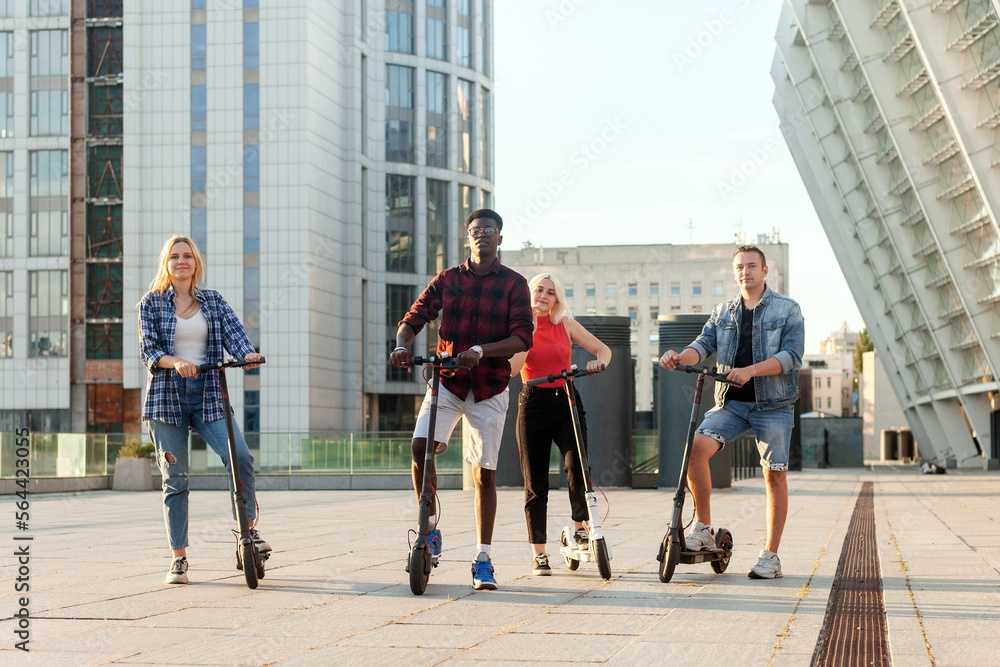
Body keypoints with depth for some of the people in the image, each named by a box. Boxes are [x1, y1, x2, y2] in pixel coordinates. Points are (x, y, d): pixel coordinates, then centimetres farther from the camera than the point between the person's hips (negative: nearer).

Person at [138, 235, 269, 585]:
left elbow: (234, 332, -2)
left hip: (208, 395, 1)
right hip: (167, 395, -1)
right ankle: (179, 557, 9)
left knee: (240, 457, -18)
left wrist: (248, 354, -24)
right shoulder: (152, 303, 6)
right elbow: (148, 349, -4)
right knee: (175, 478, 0)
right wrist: (176, 362, -24)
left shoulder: (214, 301, 12)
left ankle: (249, 527, 1)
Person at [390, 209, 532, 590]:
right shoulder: (447, 280, 7)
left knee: (485, 473, 0)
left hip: (489, 387, -1)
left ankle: (483, 559, 10)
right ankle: (430, 527, -3)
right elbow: (414, 319, 4)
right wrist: (402, 344, -18)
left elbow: (522, 338, -10)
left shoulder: (514, 284, 0)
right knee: (420, 446, -22)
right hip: (447, 380, 1)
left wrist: (480, 350, -26)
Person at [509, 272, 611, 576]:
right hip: (533, 404, -1)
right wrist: (530, 328, -15)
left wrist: (598, 362, -13)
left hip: (566, 402, 1)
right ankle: (539, 554, 9)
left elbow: (603, 348, 9)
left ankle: (579, 527, -2)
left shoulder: (566, 324, 7)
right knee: (535, 482, 2)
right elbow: (513, 367, -14)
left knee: (576, 465, -23)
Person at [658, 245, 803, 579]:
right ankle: (703, 528, -8)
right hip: (730, 402, 3)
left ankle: (771, 555, 10)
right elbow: (704, 343, 2)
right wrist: (679, 357, -21)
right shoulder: (723, 312, 14)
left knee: (774, 476, -1)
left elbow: (792, 355, -10)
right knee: (696, 446, -21)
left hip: (773, 404, -2)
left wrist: (749, 370, -24)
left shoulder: (788, 310, 1)